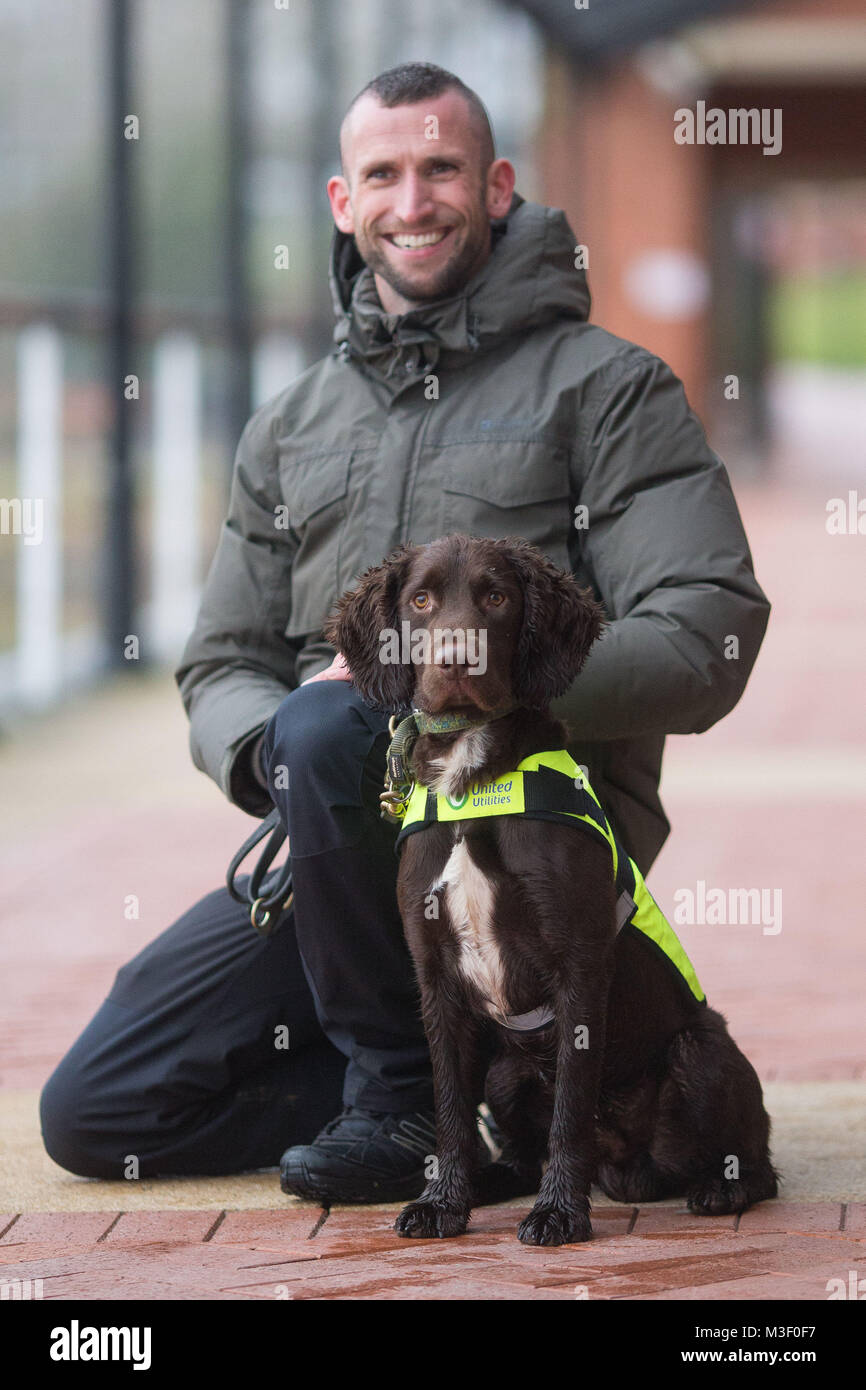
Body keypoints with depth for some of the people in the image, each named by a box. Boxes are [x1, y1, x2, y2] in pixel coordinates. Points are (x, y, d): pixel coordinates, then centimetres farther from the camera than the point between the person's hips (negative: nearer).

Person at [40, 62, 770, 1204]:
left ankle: (402, 1090, -16)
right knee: (95, 1114, -7)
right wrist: (268, 746, -9)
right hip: (336, 843, 6)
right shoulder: (292, 427, 19)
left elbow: (706, 643, -9)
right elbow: (221, 669, 17)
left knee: (327, 730, -37)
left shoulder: (603, 386, 2)